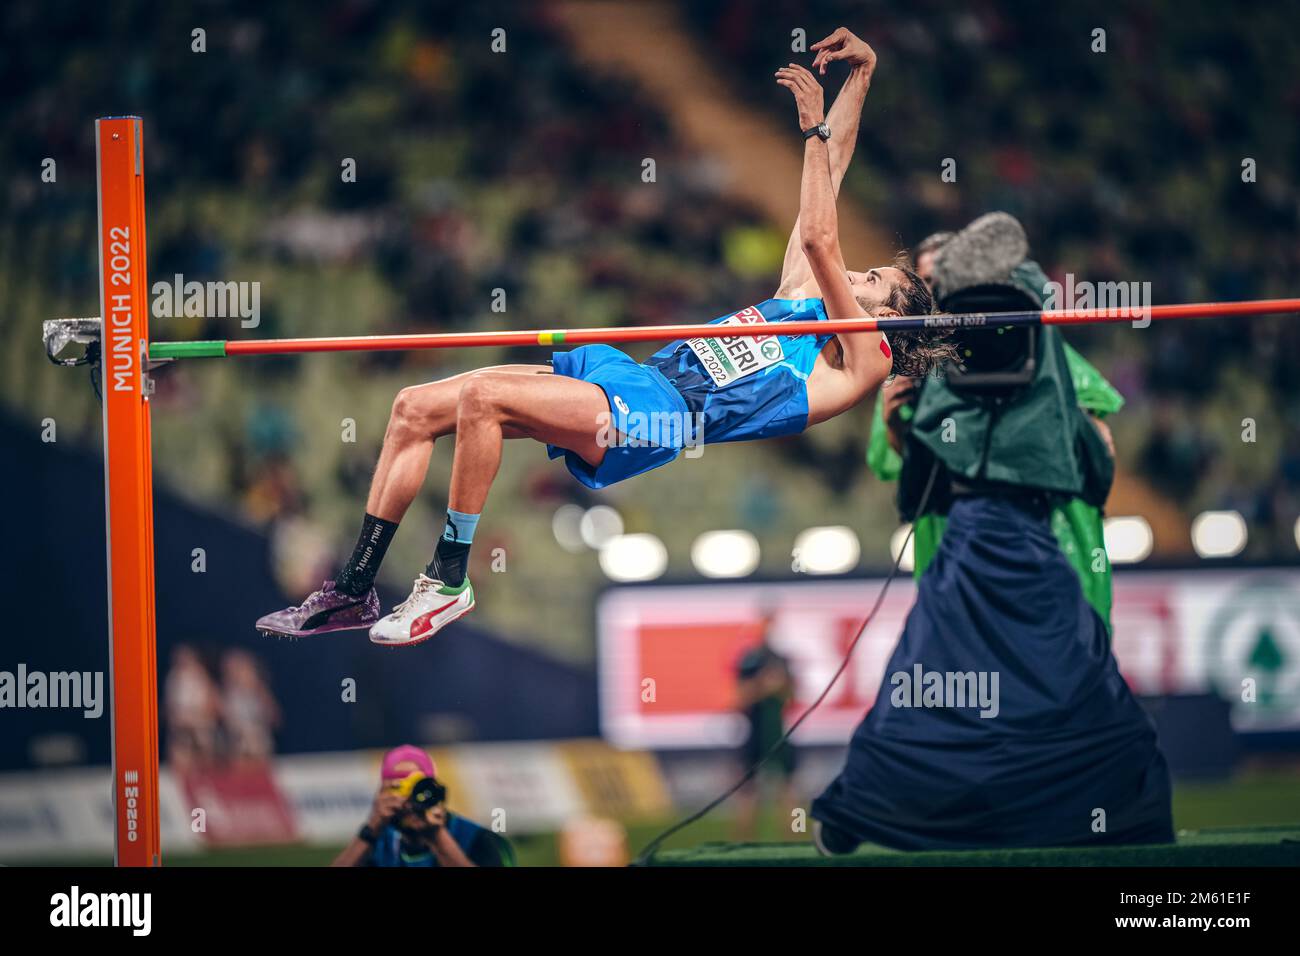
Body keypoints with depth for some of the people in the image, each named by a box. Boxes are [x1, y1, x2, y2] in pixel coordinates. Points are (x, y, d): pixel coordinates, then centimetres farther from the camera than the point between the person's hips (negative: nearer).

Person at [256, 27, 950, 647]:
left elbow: (819, 238, -7)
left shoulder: (865, 359, 3)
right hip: (630, 378, 9)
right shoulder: (802, 300, 27)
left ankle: (449, 578, -22)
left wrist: (817, 127, -5)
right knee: (415, 407, -3)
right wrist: (858, 80, 27)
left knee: (483, 398, -31)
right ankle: (355, 590, -1)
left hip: (660, 416, -9)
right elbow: (828, 176, 29)